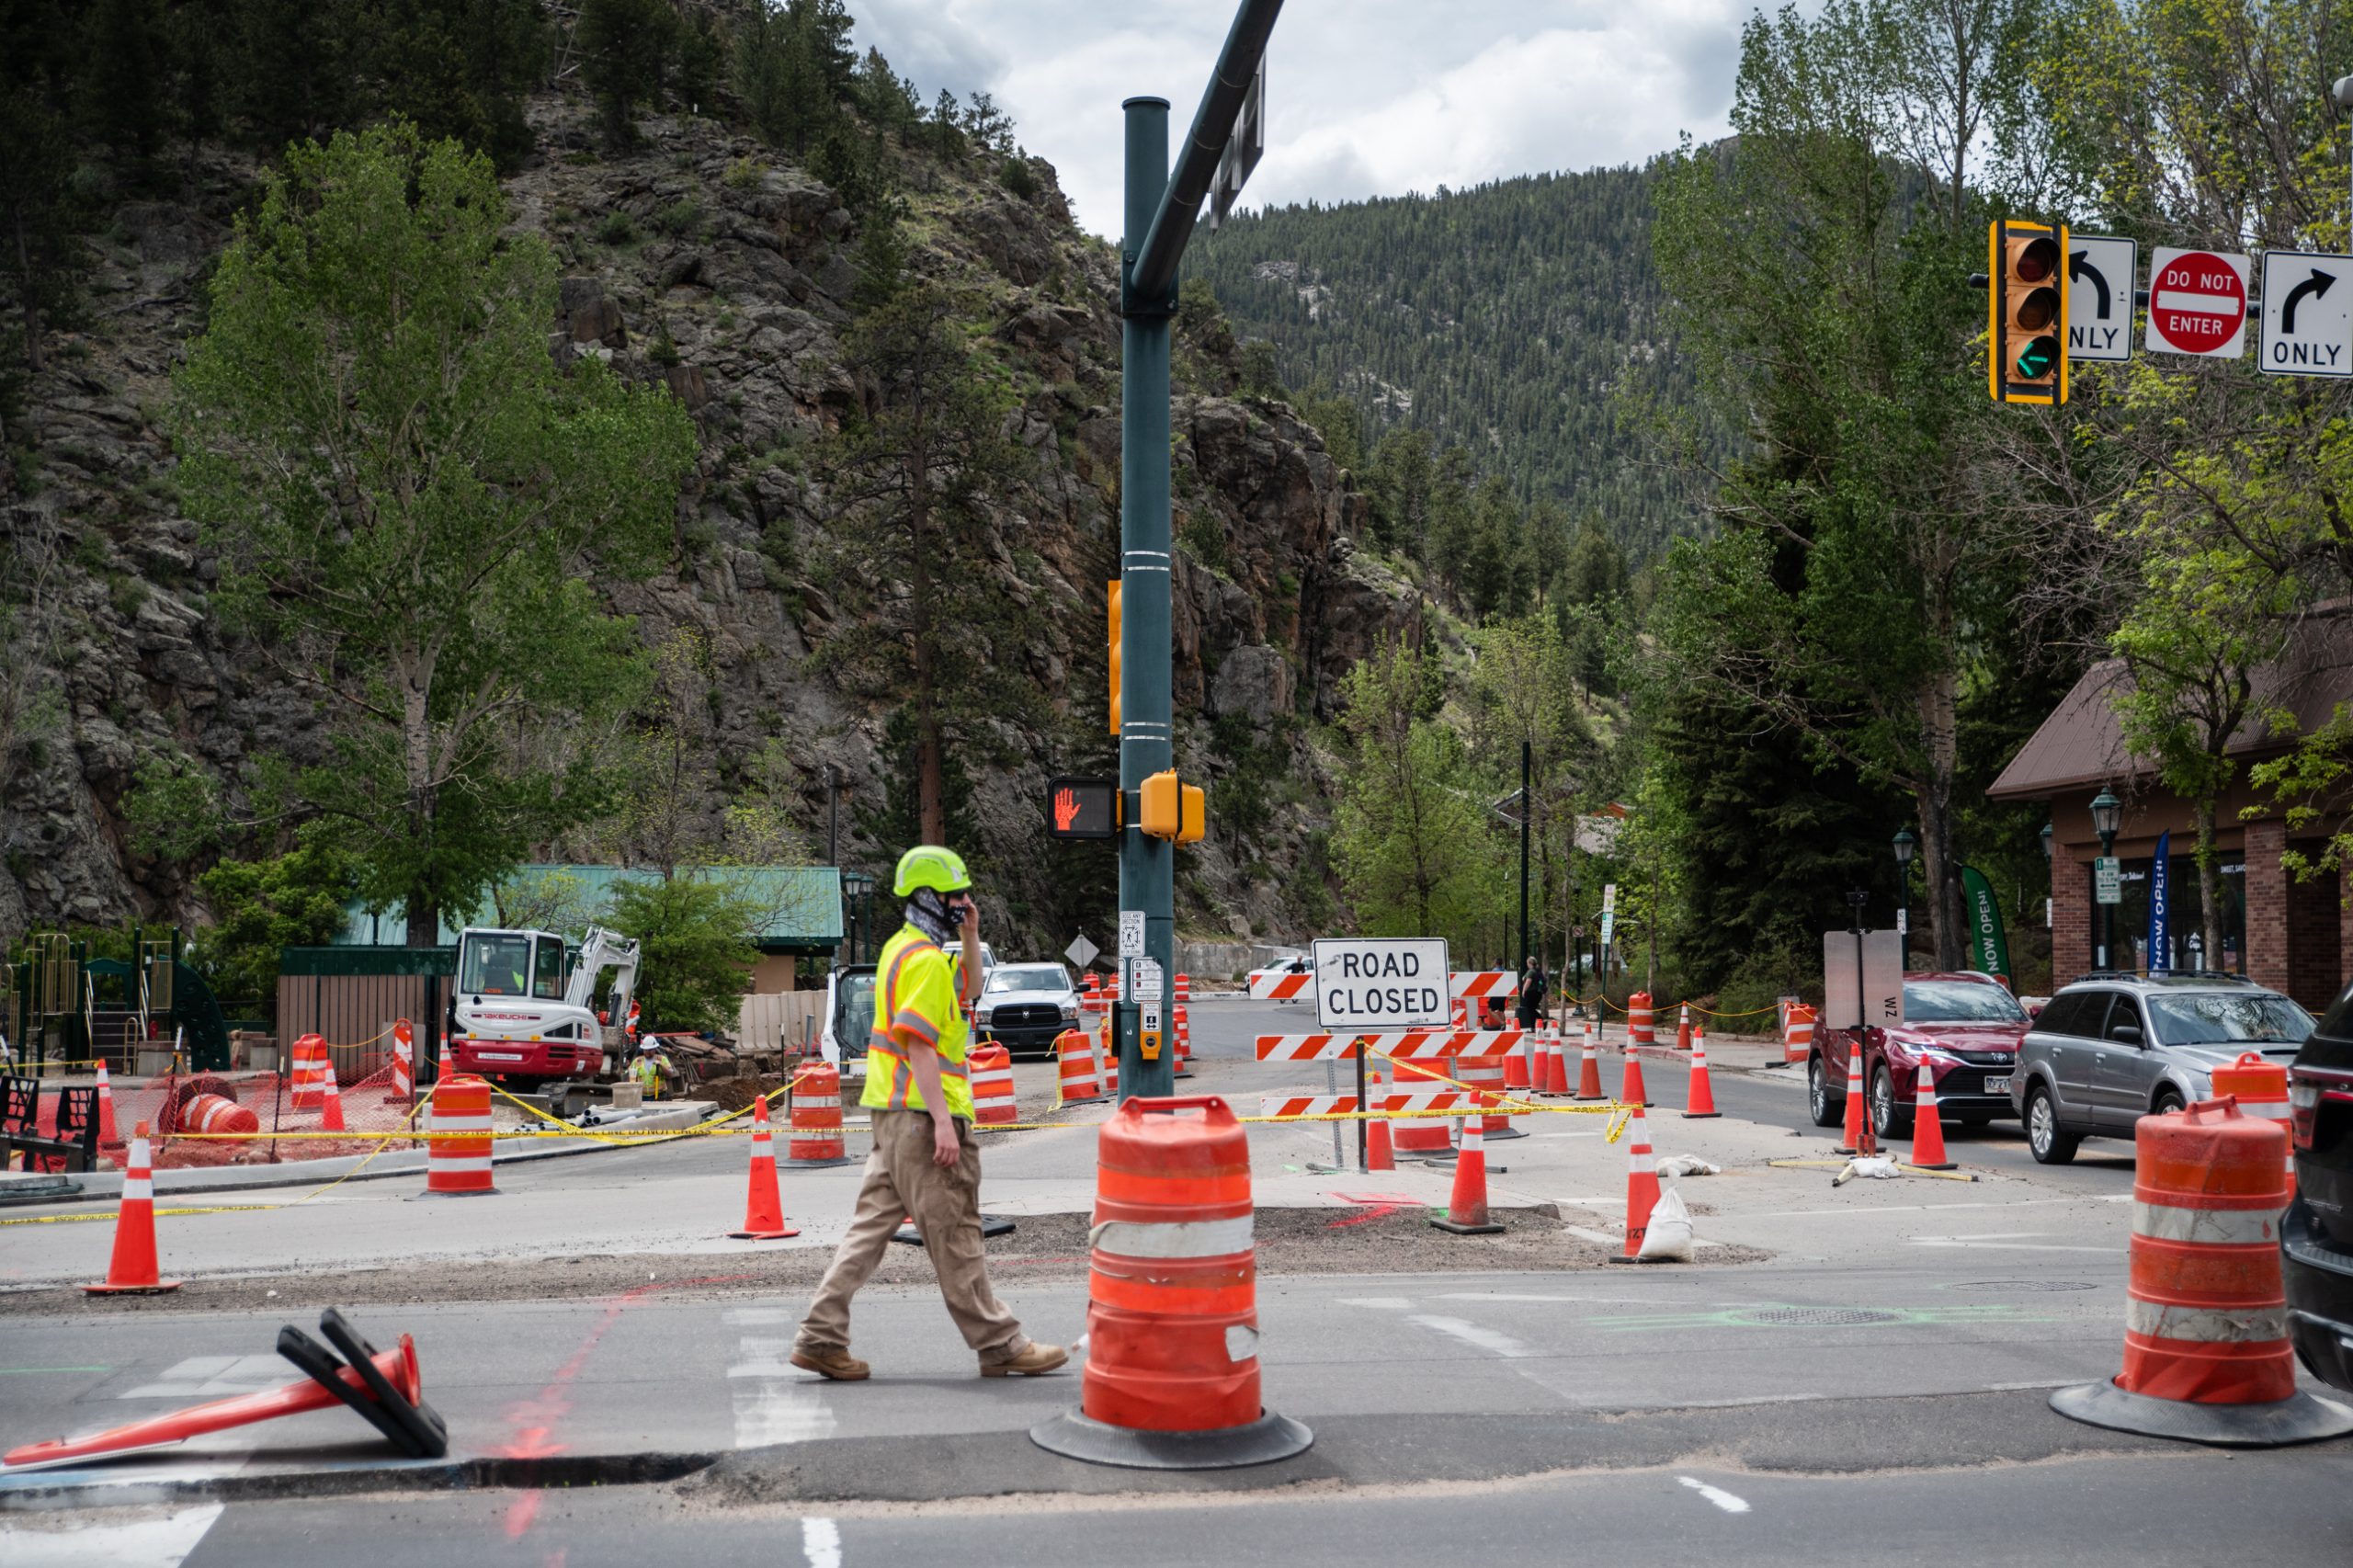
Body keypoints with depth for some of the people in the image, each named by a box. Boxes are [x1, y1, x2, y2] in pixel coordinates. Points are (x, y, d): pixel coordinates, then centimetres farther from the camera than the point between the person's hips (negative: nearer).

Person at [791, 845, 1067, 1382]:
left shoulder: (902, 948, 16)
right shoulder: (926, 960, -15)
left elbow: (968, 993, 30)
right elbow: (919, 1044, -21)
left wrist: (971, 936, 17)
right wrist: (943, 1122, -23)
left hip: (893, 1113, 10)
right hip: (922, 1114, -10)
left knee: (873, 1223, 10)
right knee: (954, 1234, -3)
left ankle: (821, 1337, 8)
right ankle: (999, 1345, 5)